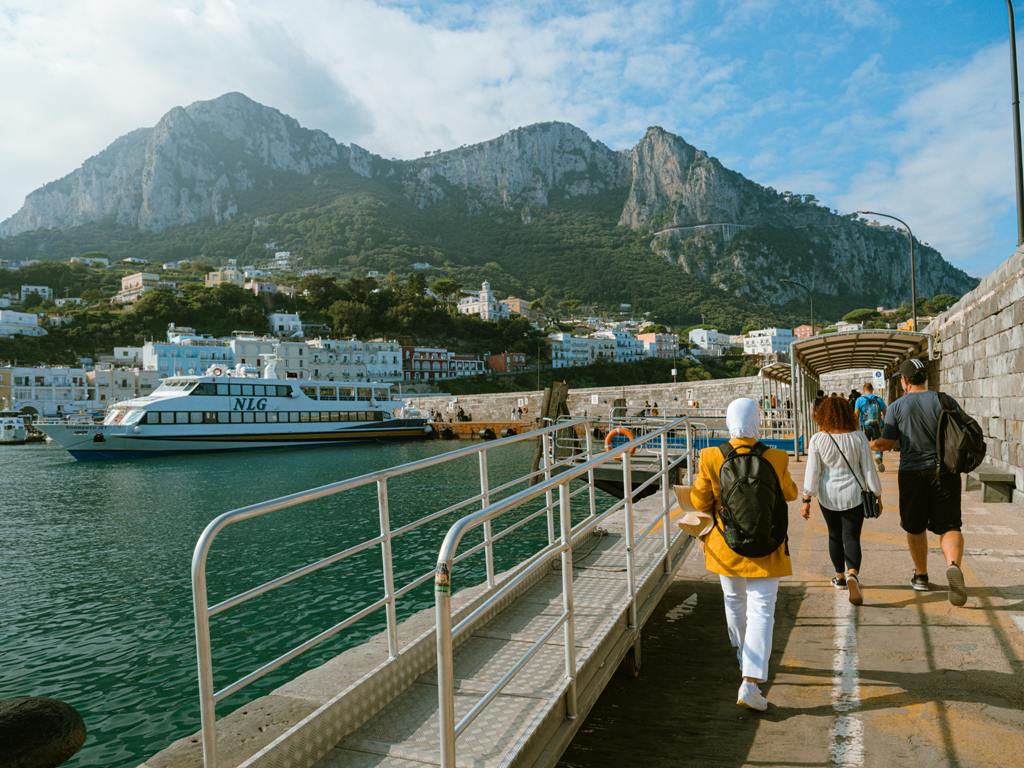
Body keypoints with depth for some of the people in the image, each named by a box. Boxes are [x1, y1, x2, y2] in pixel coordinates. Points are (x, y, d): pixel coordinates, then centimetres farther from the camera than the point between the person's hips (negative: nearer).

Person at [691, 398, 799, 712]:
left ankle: (746, 659, 43)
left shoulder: (711, 458, -15)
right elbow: (790, 493, 4)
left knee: (735, 604, 22)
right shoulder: (776, 459, -15)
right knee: (761, 610, 2)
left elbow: (699, 501, -6)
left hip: (726, 546, 2)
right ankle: (750, 681, -8)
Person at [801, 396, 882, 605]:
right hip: (854, 495, 0)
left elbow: (812, 472, -10)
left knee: (834, 535, 18)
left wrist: (806, 500, -5)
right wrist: (877, 495, 7)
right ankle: (852, 575, -21)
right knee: (852, 538, 4)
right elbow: (868, 469, -3)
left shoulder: (817, 440, -10)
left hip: (828, 496, 1)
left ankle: (840, 577, 31)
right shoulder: (858, 437, -8)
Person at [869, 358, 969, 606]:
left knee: (915, 528, 16)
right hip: (945, 471, 0)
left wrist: (868, 445, 17)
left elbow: (887, 443, -3)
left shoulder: (897, 407, -3)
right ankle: (953, 565, -25)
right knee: (949, 526, 3)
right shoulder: (945, 401, -1)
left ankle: (921, 576, 28)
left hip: (913, 472, 0)